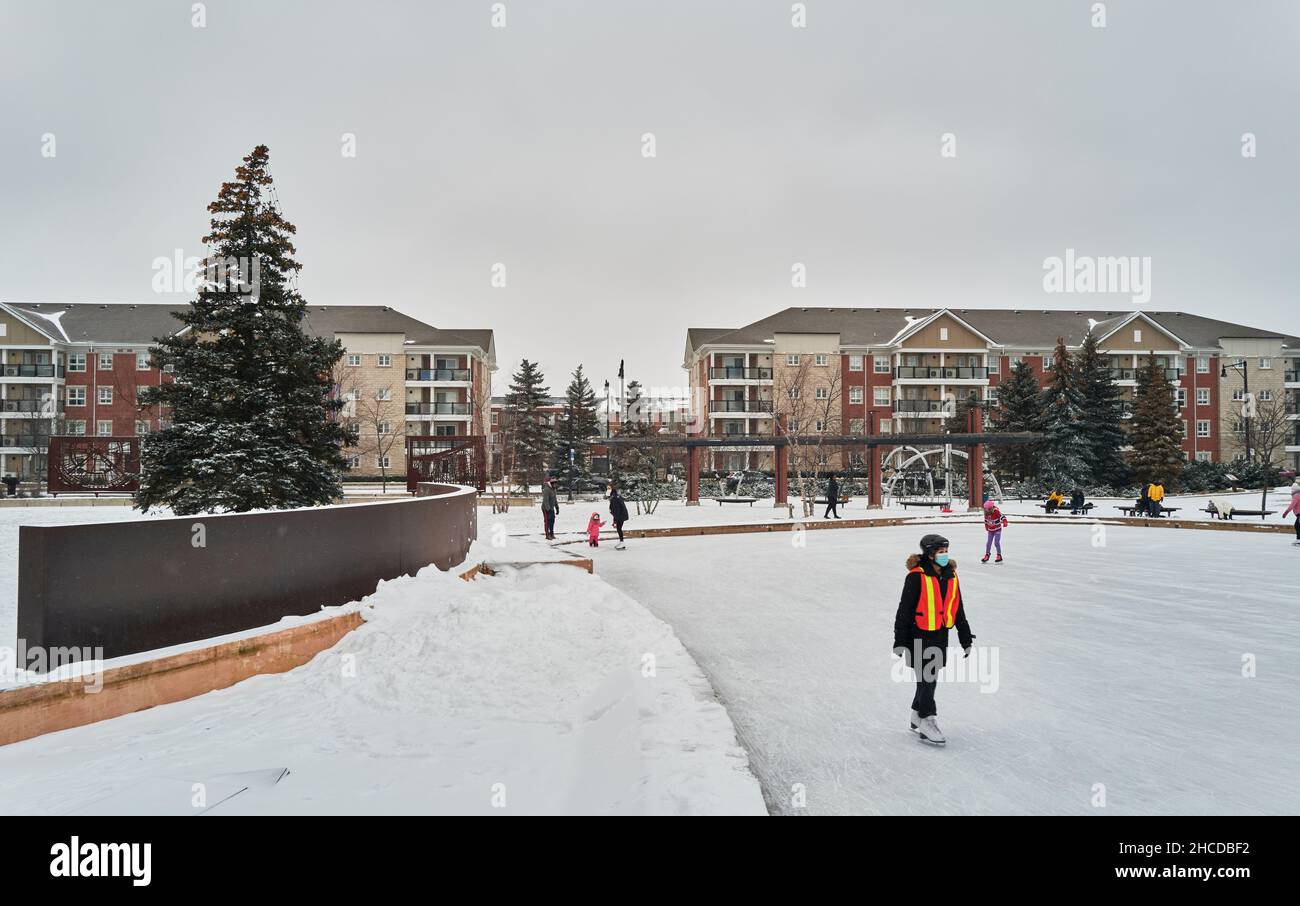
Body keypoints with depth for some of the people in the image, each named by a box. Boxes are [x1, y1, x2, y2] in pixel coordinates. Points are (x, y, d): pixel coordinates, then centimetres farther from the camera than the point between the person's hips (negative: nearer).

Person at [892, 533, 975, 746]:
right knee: (926, 678, -2)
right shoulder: (917, 577, -17)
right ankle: (926, 723, 9)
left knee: (929, 678, 16)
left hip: (941, 635, 7)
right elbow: (904, 610, -14)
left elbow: (958, 609, 12)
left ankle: (917, 717, 30)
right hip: (919, 635, -6)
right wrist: (900, 641, -13)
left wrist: (966, 639, 14)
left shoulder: (951, 576, 4)